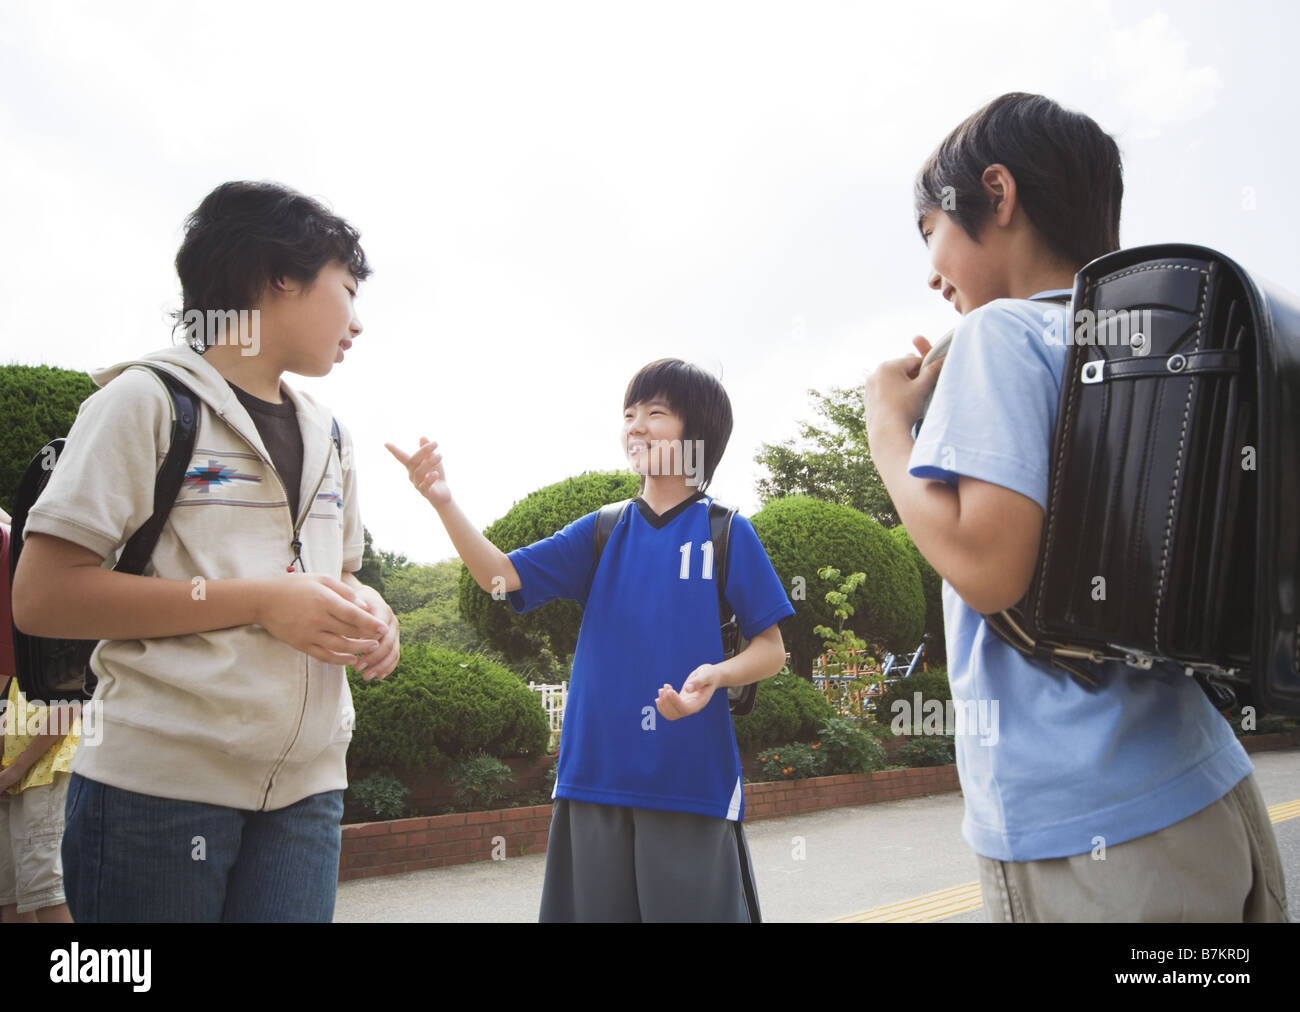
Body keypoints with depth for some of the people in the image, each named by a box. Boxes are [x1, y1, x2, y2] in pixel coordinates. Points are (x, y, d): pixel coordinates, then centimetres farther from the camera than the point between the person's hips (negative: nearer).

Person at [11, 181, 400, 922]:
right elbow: (42, 597, -12)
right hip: (157, 785, -5)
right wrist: (261, 602, -17)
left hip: (306, 792, 6)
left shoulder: (330, 437, 16)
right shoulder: (148, 400, -5)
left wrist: (368, 614, 1)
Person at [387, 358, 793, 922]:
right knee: (596, 907, 12)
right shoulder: (602, 532, 9)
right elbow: (502, 575, 0)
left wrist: (718, 673, -21)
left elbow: (771, 648, 0)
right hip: (596, 771, 4)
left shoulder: (728, 533, -1)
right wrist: (443, 502, -15)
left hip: (693, 778, -3)